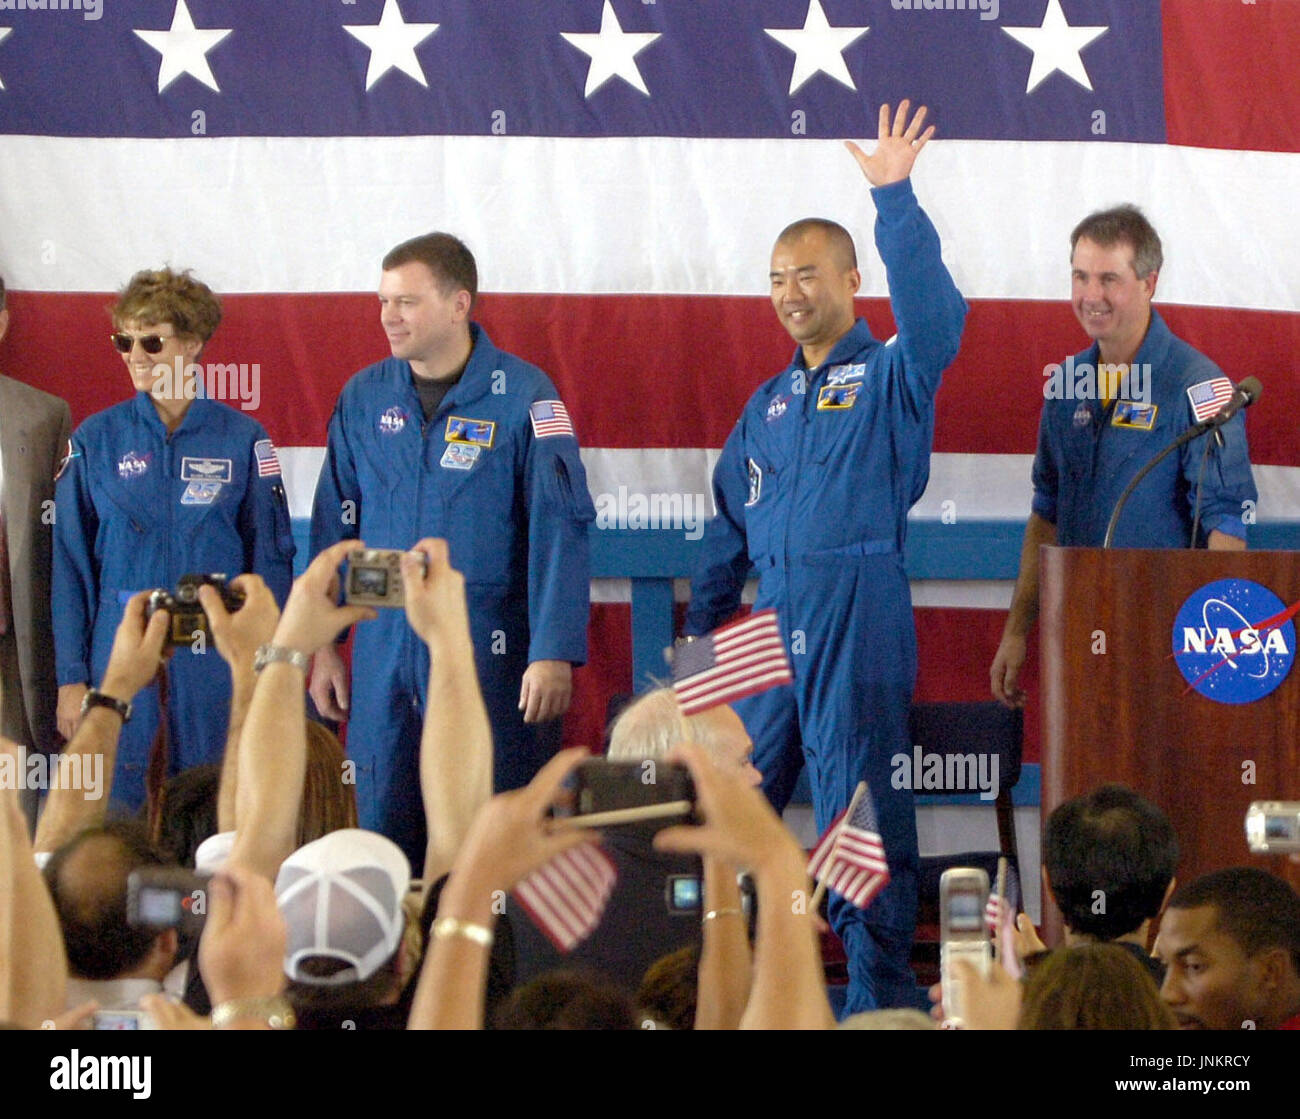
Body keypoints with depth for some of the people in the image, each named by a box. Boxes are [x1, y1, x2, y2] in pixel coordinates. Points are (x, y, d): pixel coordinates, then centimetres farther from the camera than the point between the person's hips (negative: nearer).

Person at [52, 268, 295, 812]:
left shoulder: (242, 439, 3)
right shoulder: (96, 440, 4)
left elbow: (271, 560, 6)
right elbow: (70, 566, 6)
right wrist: (71, 678, 0)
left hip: (215, 663, 0)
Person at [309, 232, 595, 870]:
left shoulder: (521, 396, -4)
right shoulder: (364, 399, 8)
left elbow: (559, 528, -8)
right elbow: (334, 526, 14)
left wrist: (554, 653, -15)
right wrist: (320, 645, 10)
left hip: (488, 650, -4)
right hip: (384, 651, 4)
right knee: (382, 828, 4)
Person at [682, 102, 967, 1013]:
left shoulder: (892, 378, 0)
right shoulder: (769, 404, 19)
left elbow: (933, 312, -22)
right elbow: (730, 523, 24)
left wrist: (895, 197, -28)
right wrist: (700, 630, 20)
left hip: (860, 618, -6)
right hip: (769, 620, 6)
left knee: (861, 803, -6)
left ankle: (882, 989, -1)